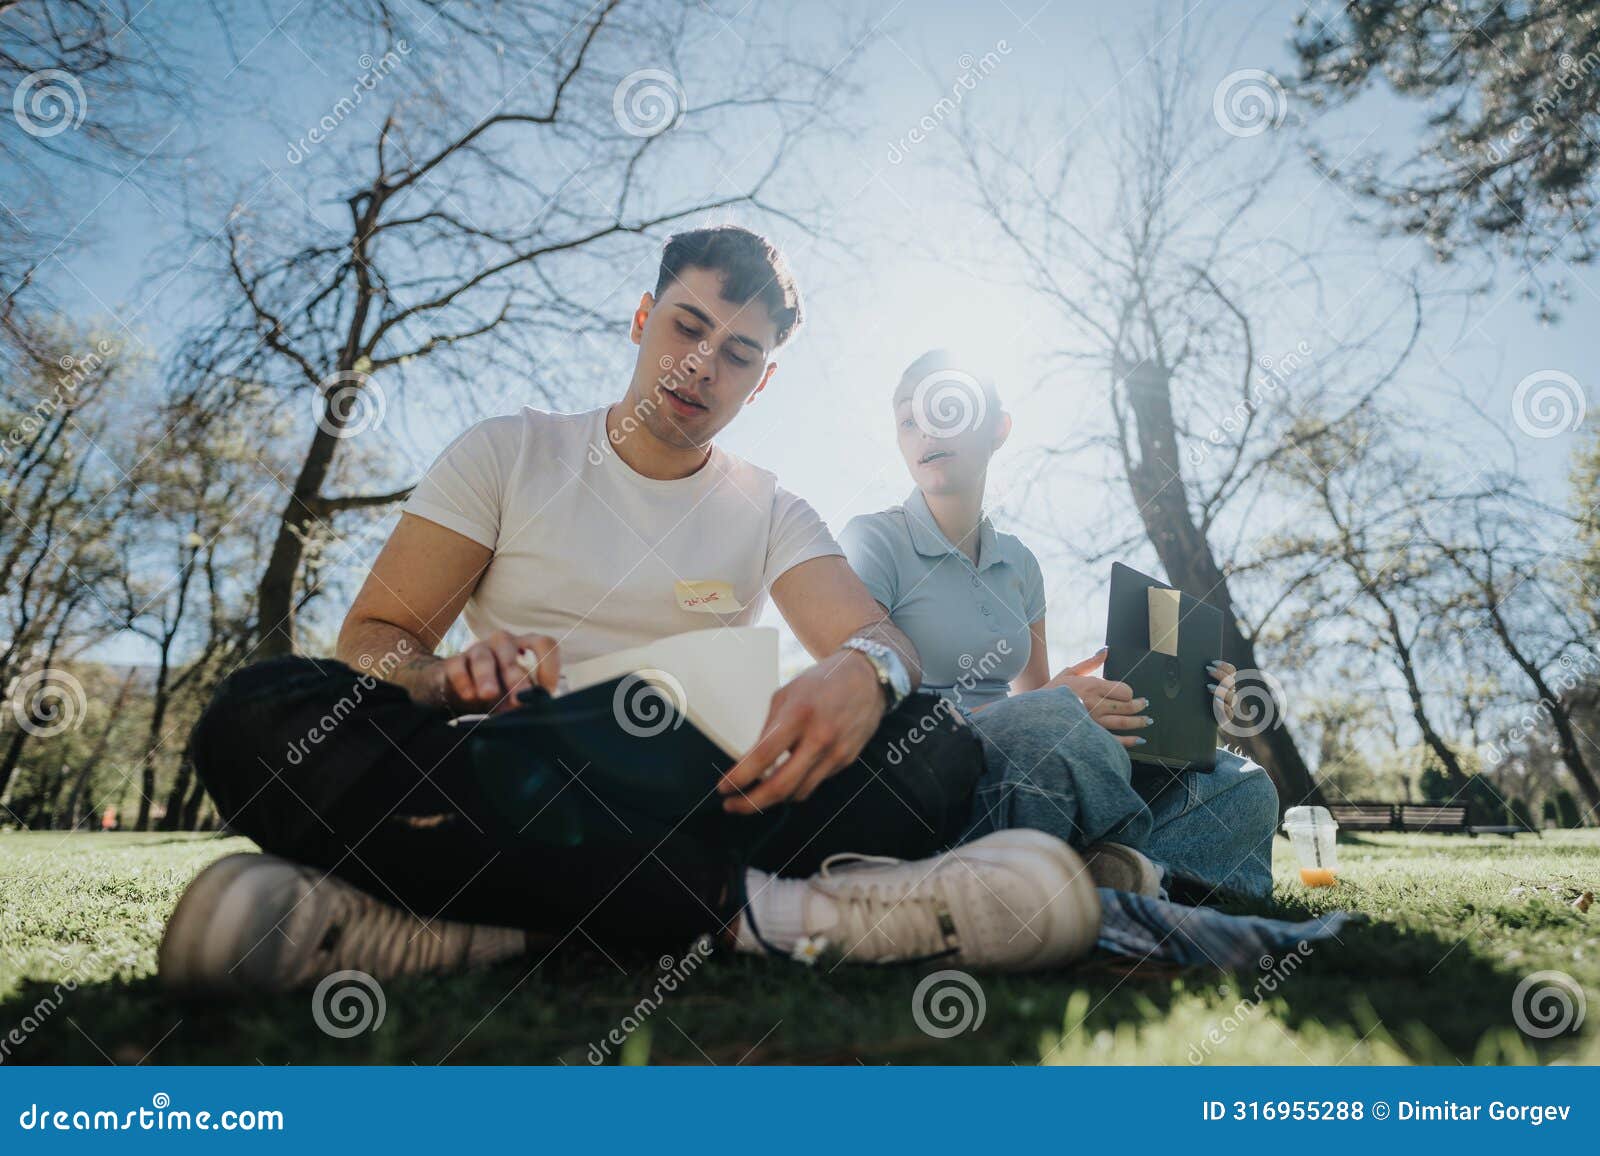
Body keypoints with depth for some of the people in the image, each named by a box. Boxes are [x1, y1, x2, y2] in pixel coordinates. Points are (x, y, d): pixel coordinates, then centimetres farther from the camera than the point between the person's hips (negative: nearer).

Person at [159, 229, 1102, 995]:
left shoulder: (773, 513, 12)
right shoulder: (510, 455, 9)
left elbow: (885, 643, -4)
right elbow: (369, 639, 2)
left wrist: (866, 671, -30)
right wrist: (451, 678, -22)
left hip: (691, 802, 1)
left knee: (938, 749, -22)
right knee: (261, 712, -28)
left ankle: (478, 922, -33)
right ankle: (755, 906, -34)